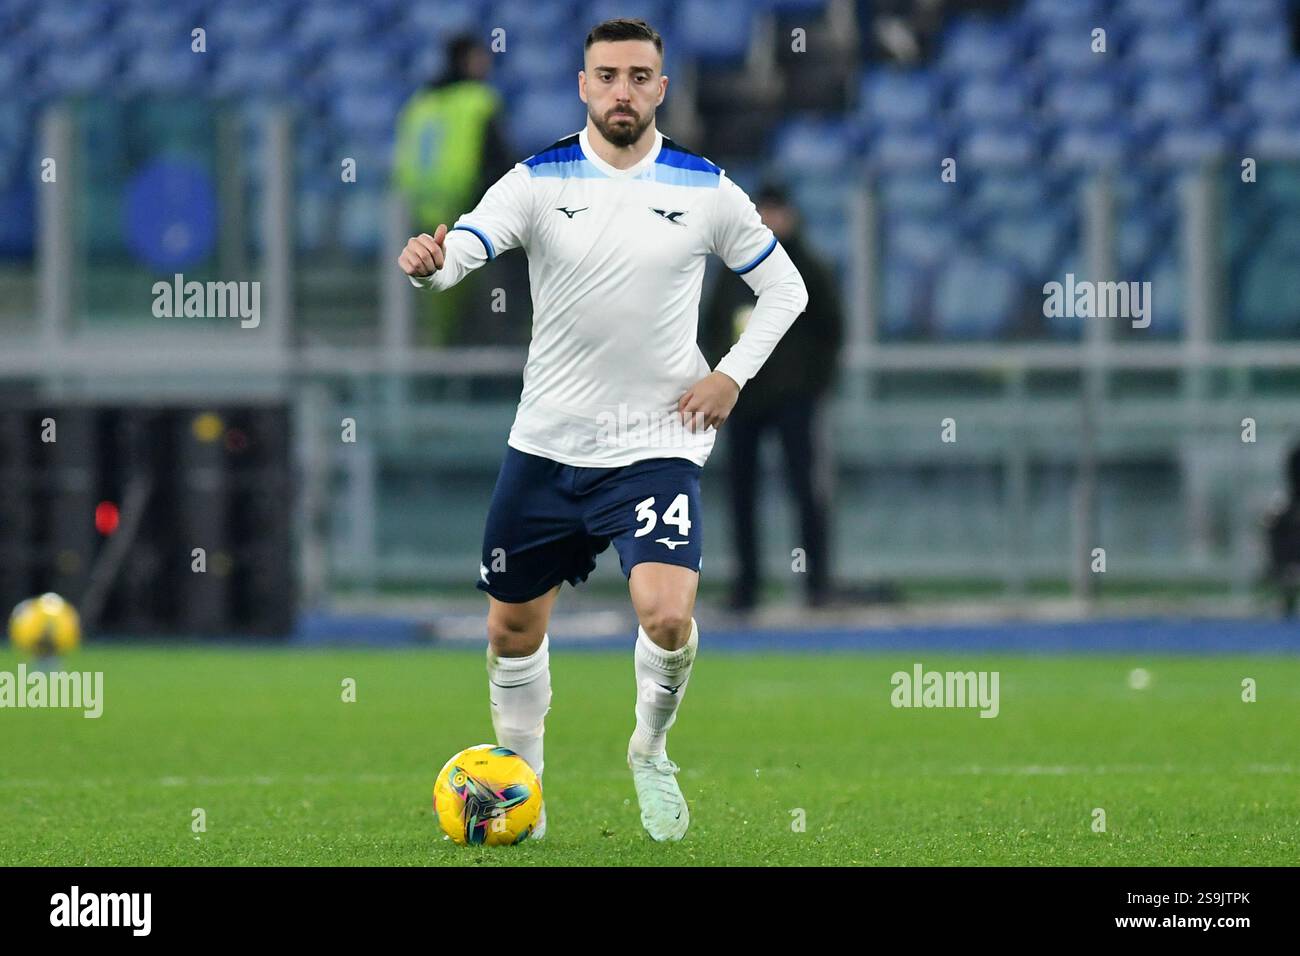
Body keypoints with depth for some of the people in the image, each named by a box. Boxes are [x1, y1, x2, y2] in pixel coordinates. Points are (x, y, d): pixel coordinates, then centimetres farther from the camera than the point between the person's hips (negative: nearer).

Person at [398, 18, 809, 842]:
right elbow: (465, 246, -20)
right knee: (513, 627, 10)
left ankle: (651, 751, 8)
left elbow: (784, 288, 10)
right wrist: (430, 263, -44)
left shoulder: (705, 189, -2)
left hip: (656, 447, -2)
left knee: (667, 614, -21)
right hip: (547, 444, 2)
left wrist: (731, 377, -4)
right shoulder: (539, 181, -4)